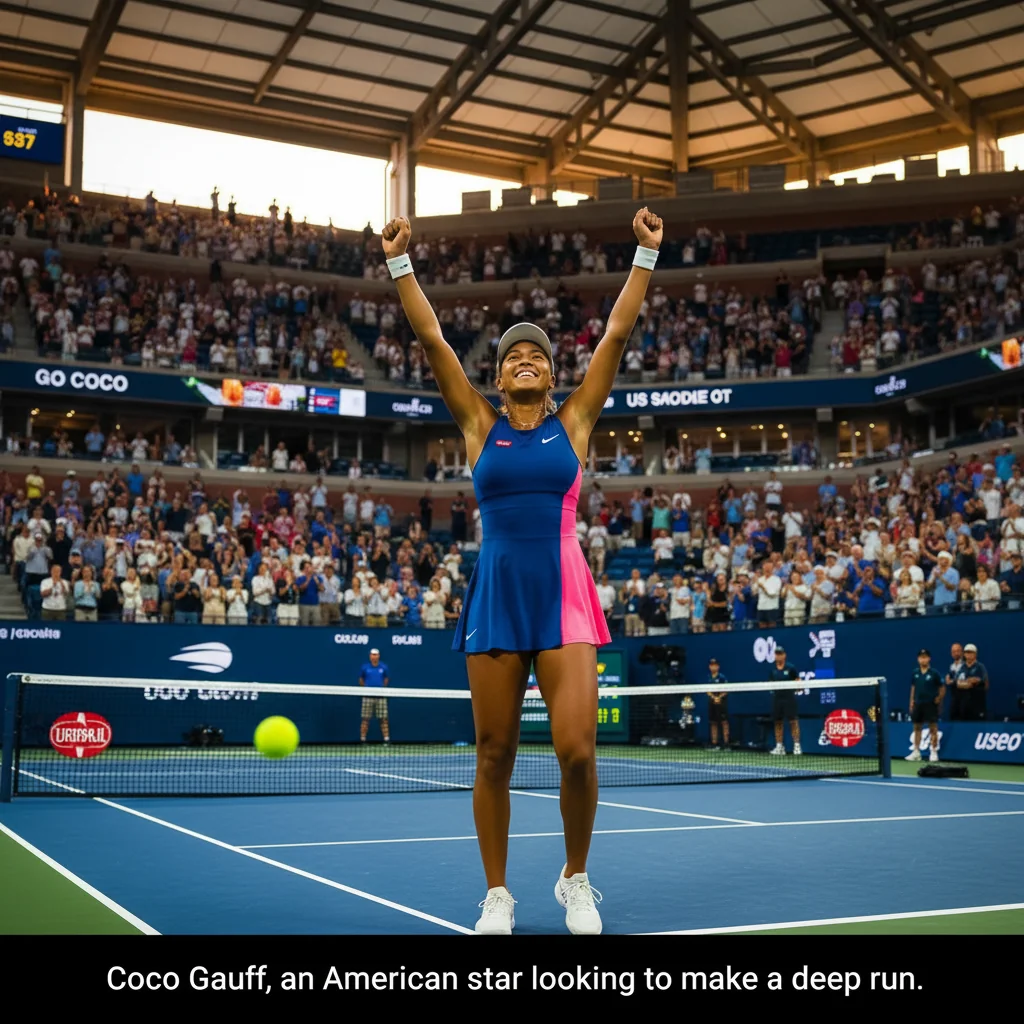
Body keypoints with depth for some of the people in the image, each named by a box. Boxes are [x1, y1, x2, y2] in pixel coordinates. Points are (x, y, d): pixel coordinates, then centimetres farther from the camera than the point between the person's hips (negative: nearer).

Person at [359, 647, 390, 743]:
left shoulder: (383, 667, 5)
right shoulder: (365, 667, 3)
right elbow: (361, 680, 14)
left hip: (381, 696, 1)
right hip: (368, 697, -1)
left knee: (383, 719, -1)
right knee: (365, 719, -1)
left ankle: (386, 739, 2)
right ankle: (362, 740, 5)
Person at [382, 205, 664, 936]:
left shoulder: (573, 422, 9)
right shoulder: (481, 426, 10)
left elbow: (618, 334, 7)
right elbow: (432, 340, 8)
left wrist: (646, 256, 7)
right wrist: (400, 264, 7)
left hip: (563, 594, -1)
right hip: (495, 594, 1)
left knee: (577, 750, -11)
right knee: (495, 755, 4)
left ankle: (576, 880, 14)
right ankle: (498, 896, 19)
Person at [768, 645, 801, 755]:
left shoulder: (790, 668, -2)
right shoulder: (772, 669, 7)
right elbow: (770, 683, 12)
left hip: (789, 698, -4)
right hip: (777, 698, 4)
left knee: (793, 721, -6)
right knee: (778, 722, 6)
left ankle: (797, 746, -3)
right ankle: (779, 746, 13)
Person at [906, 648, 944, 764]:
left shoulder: (934, 673, -7)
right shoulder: (915, 673, 5)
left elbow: (942, 687, 1)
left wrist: (939, 699, -4)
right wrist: (912, 701, 9)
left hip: (930, 704, -5)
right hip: (918, 703, 5)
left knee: (933, 727, -3)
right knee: (917, 727, 9)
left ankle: (933, 752, 3)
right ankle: (916, 752, 17)